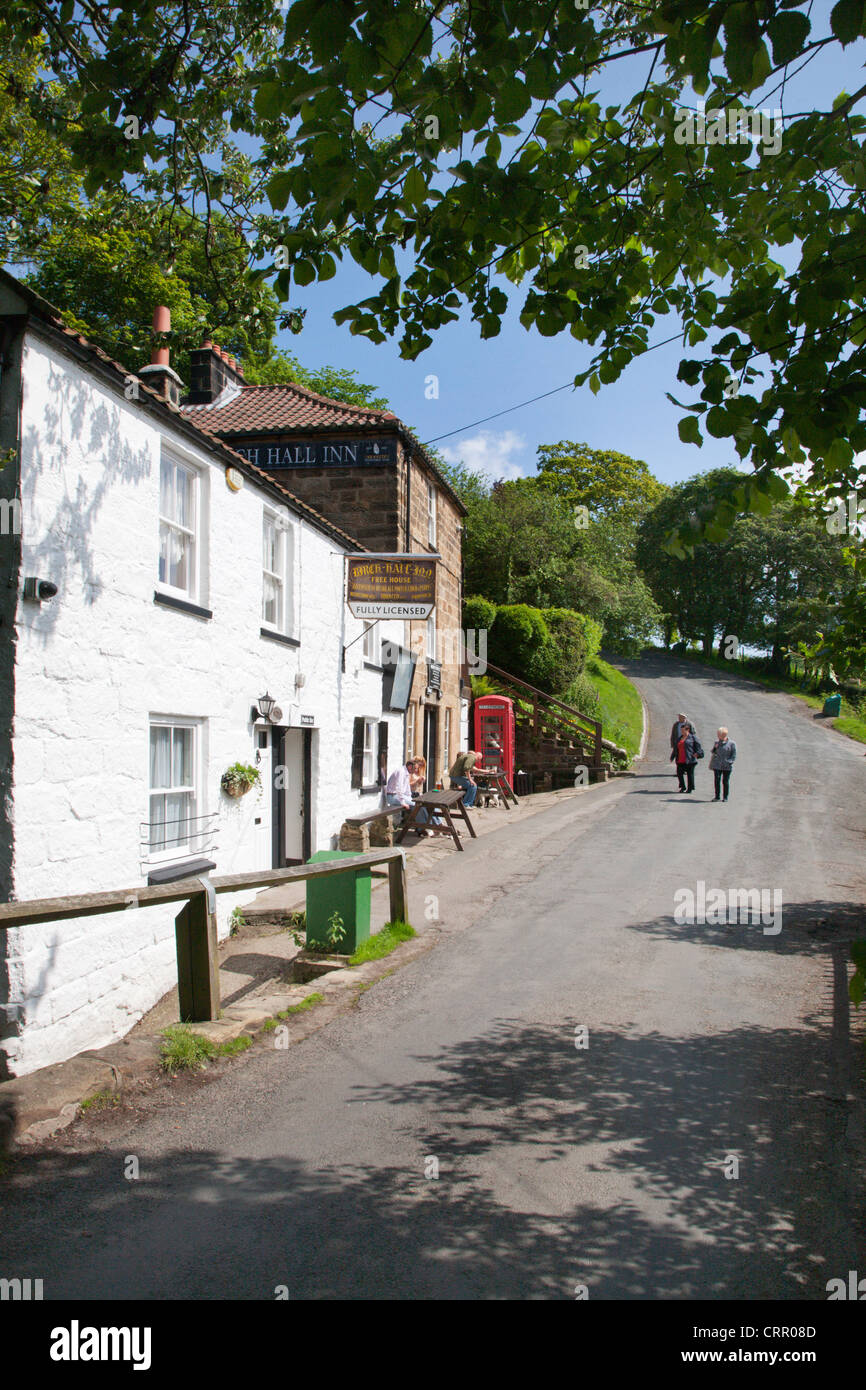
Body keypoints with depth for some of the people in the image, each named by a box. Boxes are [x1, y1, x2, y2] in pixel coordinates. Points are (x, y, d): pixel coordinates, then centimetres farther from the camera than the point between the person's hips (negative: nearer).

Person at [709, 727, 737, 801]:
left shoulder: (731, 743, -2)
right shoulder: (716, 742, 10)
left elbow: (734, 755, -1)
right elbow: (713, 753, 21)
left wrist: (730, 762, -12)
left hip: (727, 766, -3)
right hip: (717, 766, 3)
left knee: (725, 781, 3)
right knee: (717, 780, -1)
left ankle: (725, 797, 14)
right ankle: (717, 796, 7)